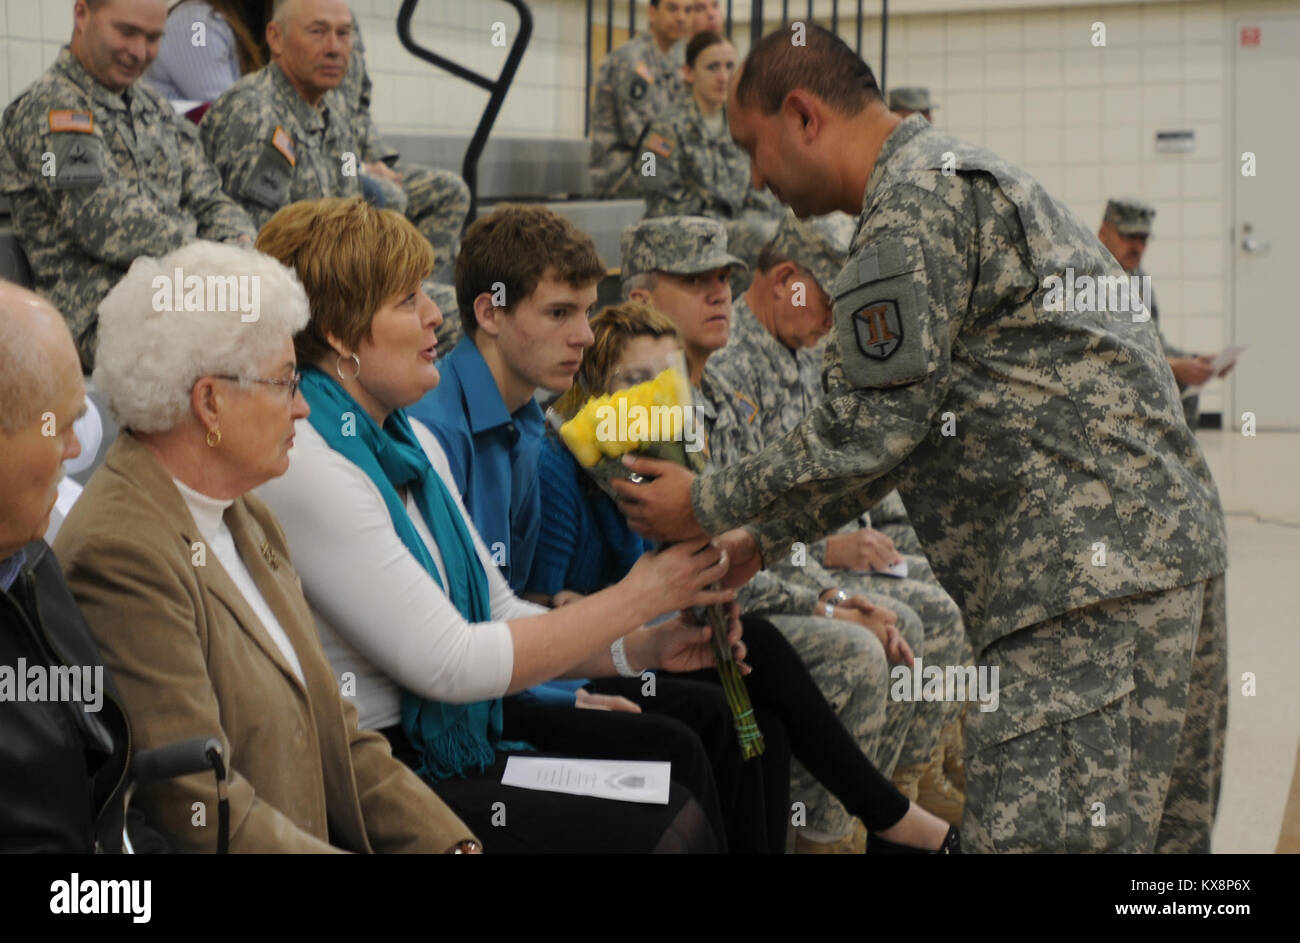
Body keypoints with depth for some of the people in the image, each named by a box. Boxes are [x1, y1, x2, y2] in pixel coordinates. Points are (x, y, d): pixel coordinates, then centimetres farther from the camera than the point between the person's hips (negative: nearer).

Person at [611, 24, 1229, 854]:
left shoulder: (914, 199, -8)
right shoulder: (961, 178, 25)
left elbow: (872, 428, -13)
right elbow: (901, 429, 28)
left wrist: (708, 507, 1)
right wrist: (762, 540, 25)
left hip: (1091, 562, -11)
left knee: (1037, 831, -13)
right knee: (1157, 833, 12)